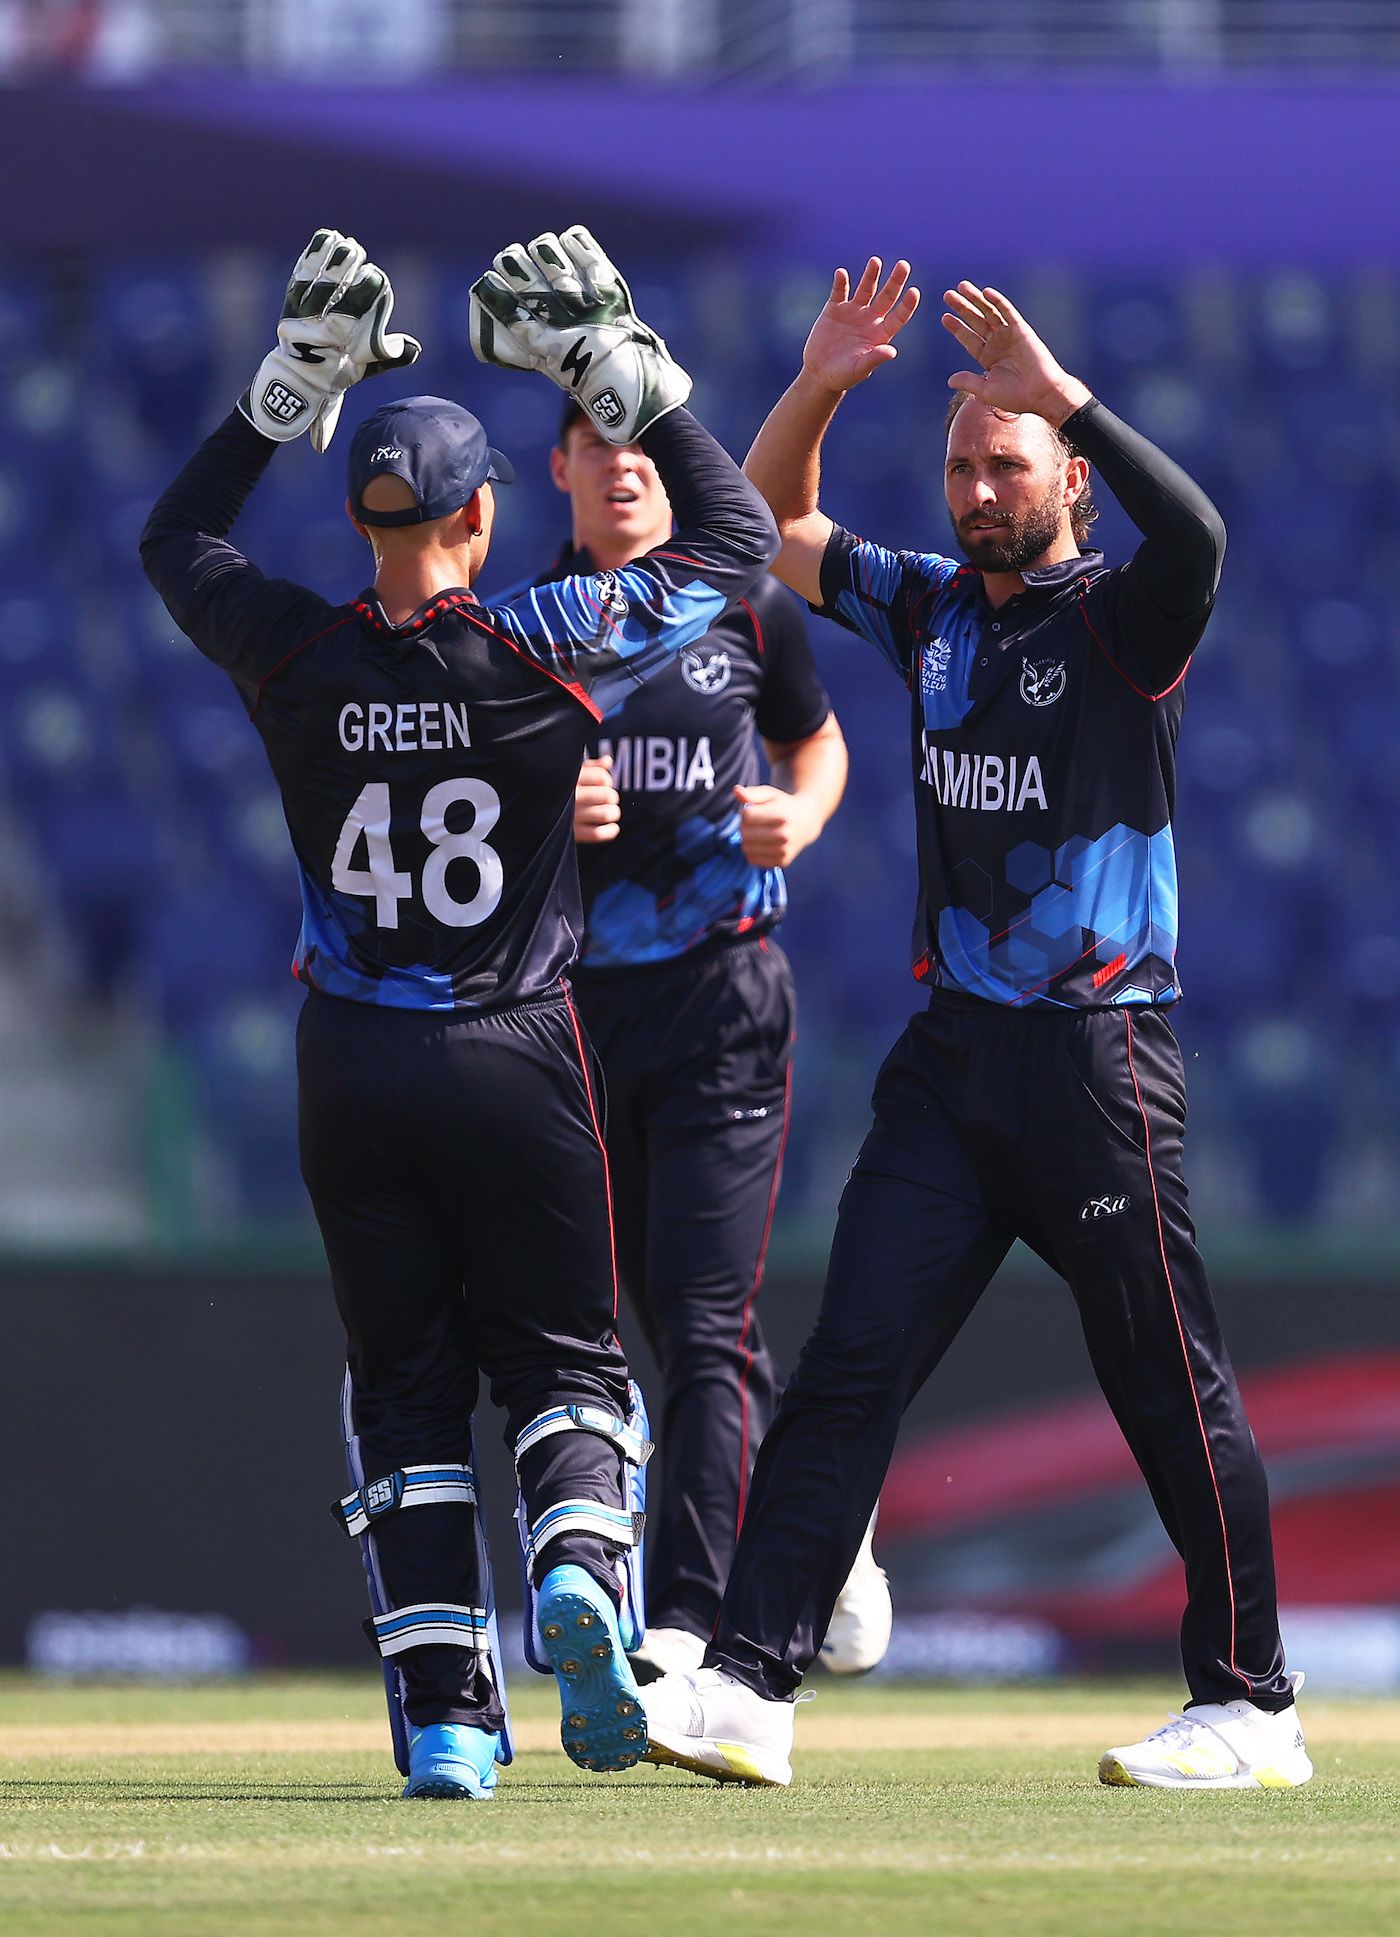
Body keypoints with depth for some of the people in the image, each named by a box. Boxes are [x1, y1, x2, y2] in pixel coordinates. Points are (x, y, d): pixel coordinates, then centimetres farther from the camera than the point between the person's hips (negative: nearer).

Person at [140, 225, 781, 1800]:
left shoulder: (296, 658, -5)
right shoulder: (545, 651, -10)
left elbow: (174, 540, 16)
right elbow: (736, 534, 3)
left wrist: (294, 381, 16)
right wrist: (614, 369, 6)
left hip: (351, 1065, 2)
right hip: (514, 1061, -2)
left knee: (405, 1383, 8)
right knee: (563, 1359, 10)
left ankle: (443, 1713, 0)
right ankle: (578, 1565, -20)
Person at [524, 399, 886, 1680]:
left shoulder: (747, 610, 2)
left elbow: (816, 742, 18)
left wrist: (799, 818, -4)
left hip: (723, 1001, -3)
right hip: (570, 1002, 3)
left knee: (704, 1323, -12)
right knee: (674, 1325, 11)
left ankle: (684, 1623, -15)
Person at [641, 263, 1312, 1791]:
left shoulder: (1118, 621, -6)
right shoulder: (931, 611, 13)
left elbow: (1194, 536, -29)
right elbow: (769, 529, 22)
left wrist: (1064, 396, -28)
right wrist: (816, 391, 5)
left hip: (1098, 1059, -6)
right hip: (952, 1053, 6)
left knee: (1170, 1384, -1)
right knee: (850, 1364, -3)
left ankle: (1250, 1706, 8)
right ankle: (749, 1683, -7)